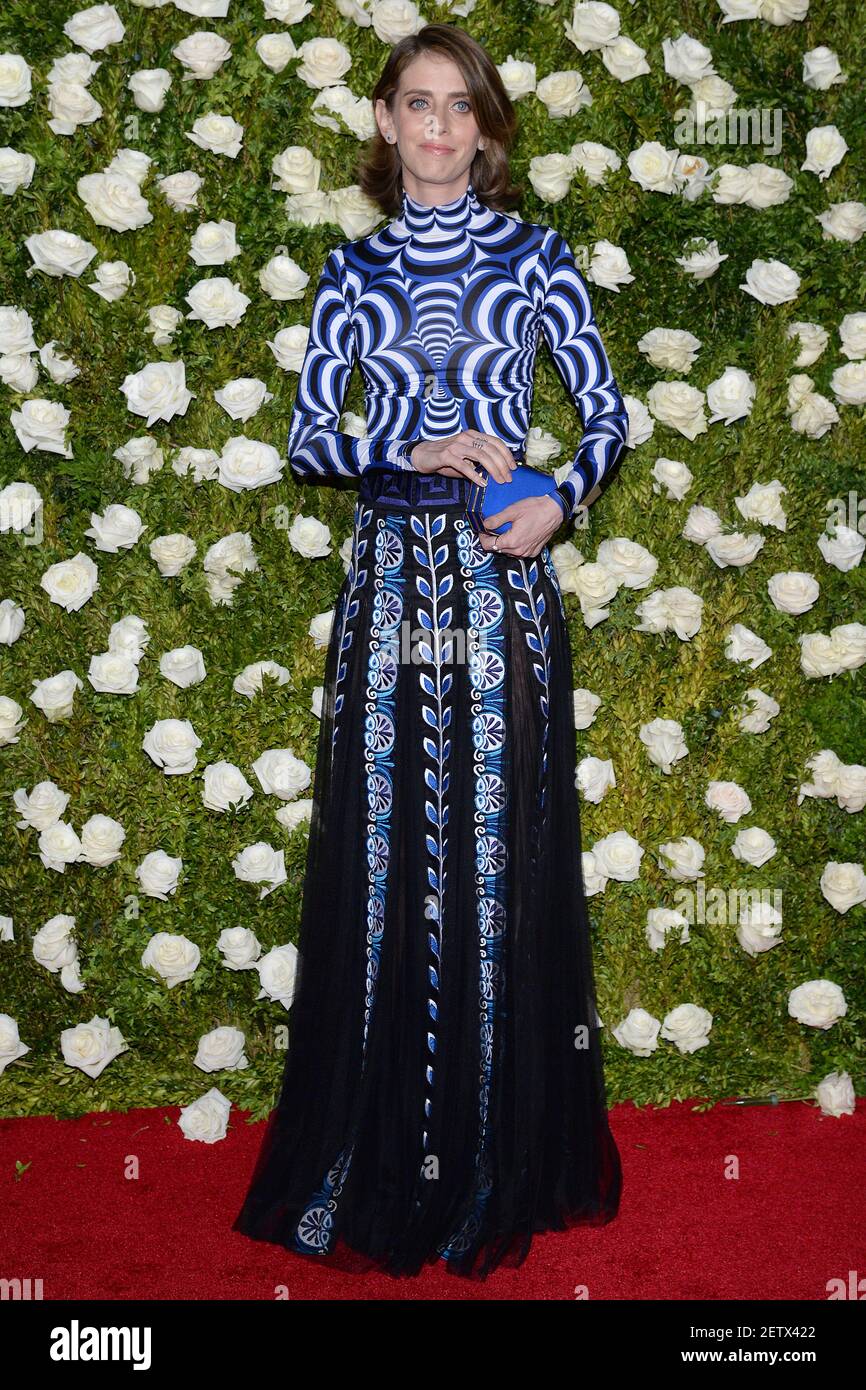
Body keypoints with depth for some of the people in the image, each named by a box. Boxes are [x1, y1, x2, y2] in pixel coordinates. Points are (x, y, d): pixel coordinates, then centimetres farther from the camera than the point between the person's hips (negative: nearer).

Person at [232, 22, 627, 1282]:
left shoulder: (535, 256, 8)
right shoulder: (352, 271, 12)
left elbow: (607, 414, 6)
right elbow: (305, 438, 6)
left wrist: (561, 501, -13)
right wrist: (419, 449, -10)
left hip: (501, 578, -1)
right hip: (388, 577, 2)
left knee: (500, 857, 0)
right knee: (382, 858, 2)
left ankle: (500, 1156, 15)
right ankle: (380, 1156, 16)